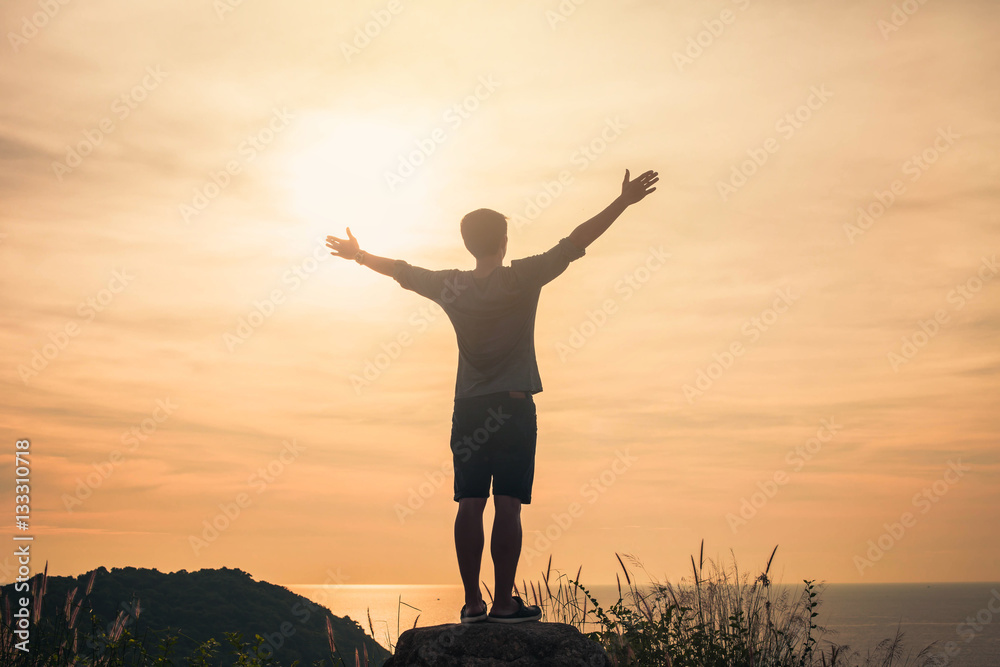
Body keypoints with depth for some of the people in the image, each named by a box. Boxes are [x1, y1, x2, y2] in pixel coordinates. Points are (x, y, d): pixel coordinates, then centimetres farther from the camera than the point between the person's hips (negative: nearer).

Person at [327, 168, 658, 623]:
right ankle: (504, 603, -5)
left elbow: (399, 269, 20)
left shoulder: (451, 286, 6)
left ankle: (473, 602, 5)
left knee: (470, 504, 3)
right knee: (508, 504, -5)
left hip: (468, 409, 4)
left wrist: (358, 255, 37)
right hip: (513, 406, -4)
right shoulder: (523, 277, -6)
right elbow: (576, 242, -7)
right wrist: (624, 201, -3)